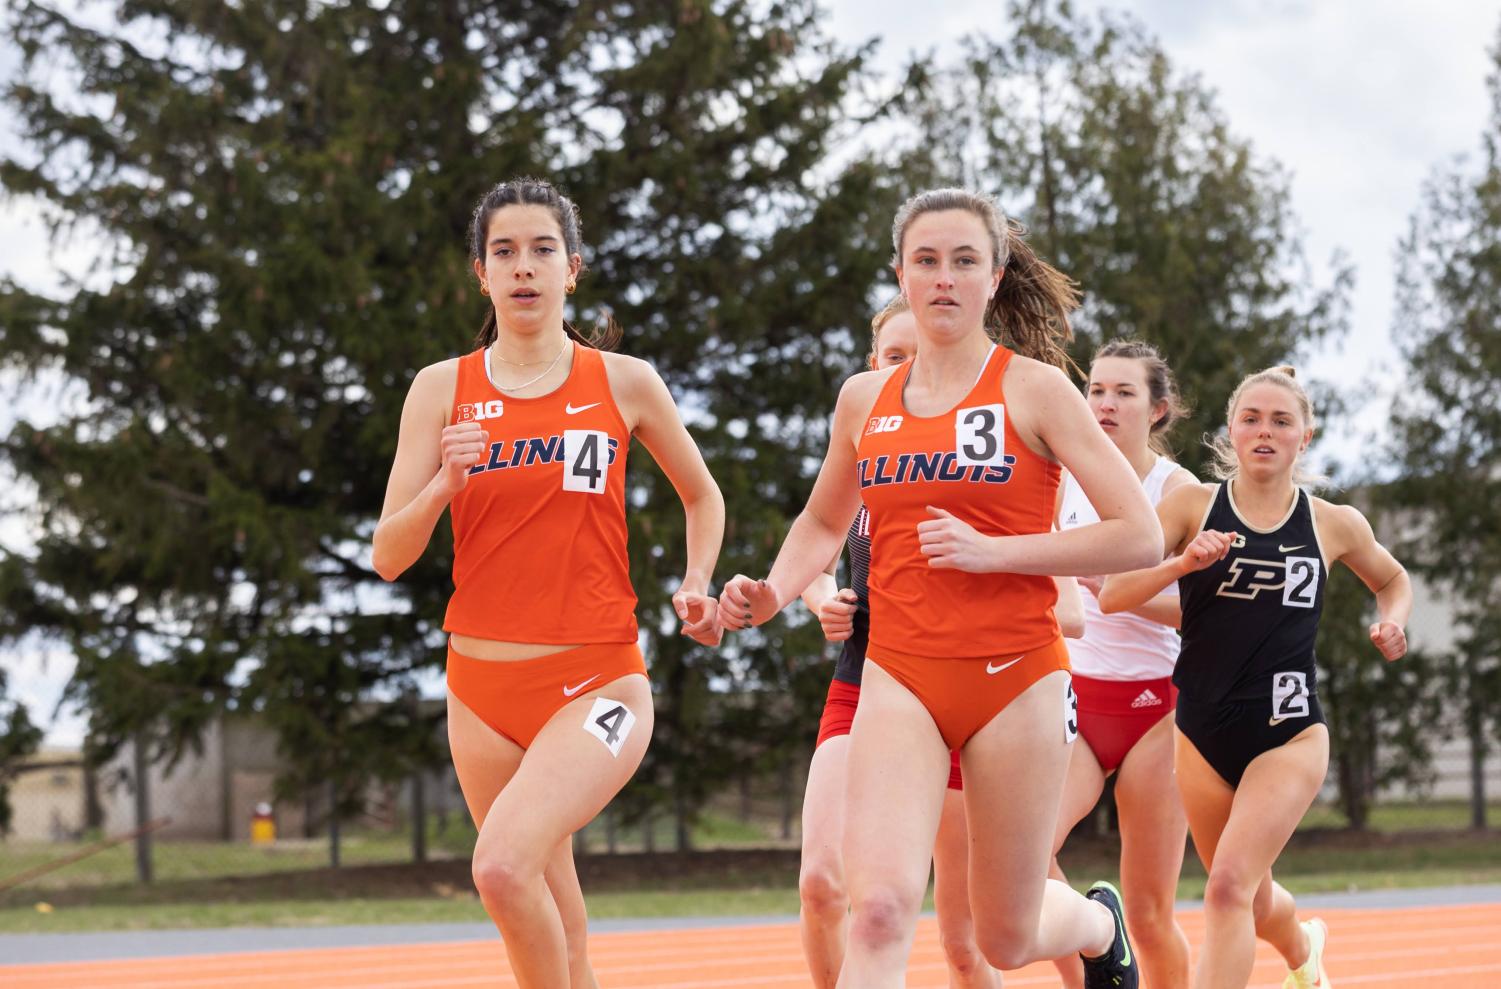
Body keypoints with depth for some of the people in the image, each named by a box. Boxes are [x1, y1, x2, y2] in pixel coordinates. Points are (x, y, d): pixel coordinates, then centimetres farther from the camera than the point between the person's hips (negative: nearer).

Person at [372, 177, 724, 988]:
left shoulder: (625, 383, 2)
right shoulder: (442, 389, 3)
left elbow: (702, 496, 19)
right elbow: (387, 556, -1)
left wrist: (695, 586, 2)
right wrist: (442, 487, -19)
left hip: (597, 684, -3)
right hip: (484, 689, 3)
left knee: (502, 864, -28)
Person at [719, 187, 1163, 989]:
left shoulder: (1034, 389, -3)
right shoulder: (864, 400, 9)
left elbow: (1139, 536, -7)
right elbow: (823, 521, 27)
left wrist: (992, 549, -15)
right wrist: (775, 593, 6)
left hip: (1016, 680, -2)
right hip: (900, 679, 2)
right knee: (879, 906, -21)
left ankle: (1099, 922, 46)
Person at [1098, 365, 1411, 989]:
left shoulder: (1334, 525, 1)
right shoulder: (1193, 506, -2)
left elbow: (1394, 579, 22)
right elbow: (1112, 596, -10)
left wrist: (1392, 623, 1)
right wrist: (1183, 563, -26)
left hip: (1290, 734, -2)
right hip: (1203, 732, 2)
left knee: (1229, 885, -21)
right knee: (1253, 904, 18)